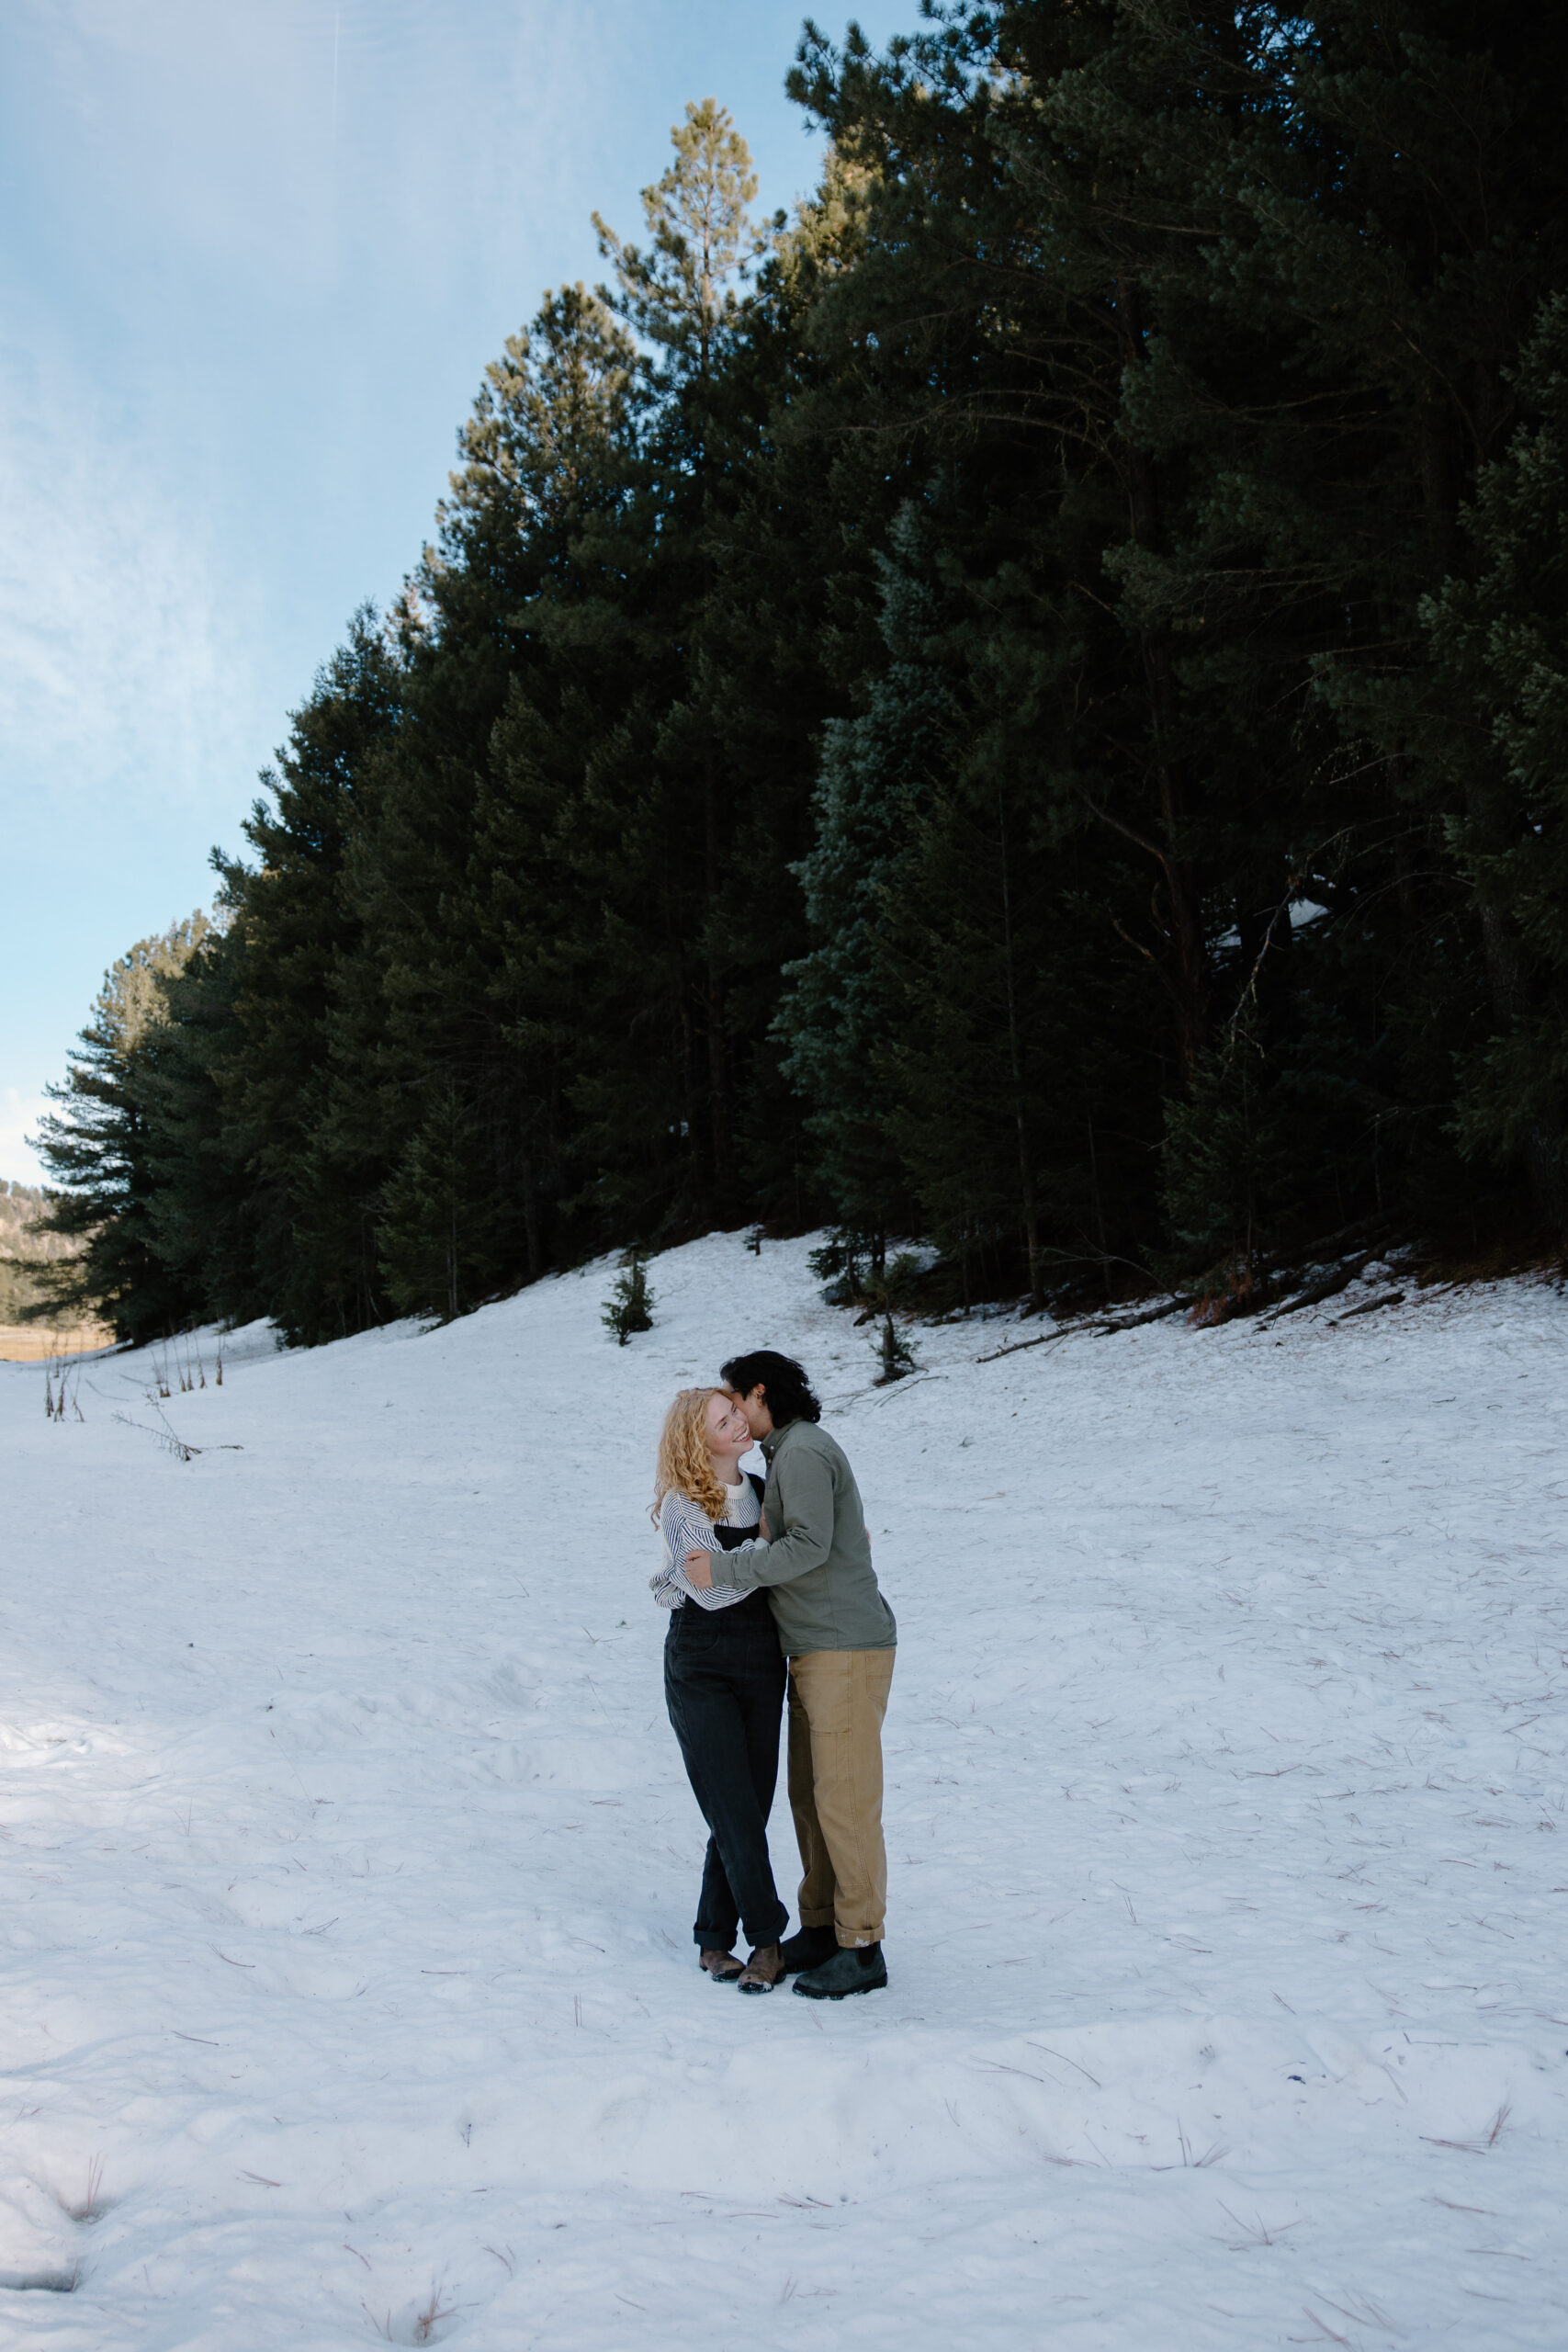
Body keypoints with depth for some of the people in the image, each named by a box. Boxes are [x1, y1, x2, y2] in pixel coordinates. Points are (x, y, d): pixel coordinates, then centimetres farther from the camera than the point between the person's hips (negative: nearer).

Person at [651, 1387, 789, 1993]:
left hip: (761, 1670, 5)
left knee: (746, 1815, 5)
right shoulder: (681, 1505, -11)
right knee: (736, 1815, -7)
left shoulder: (762, 1492, 7)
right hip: (701, 1673, -5)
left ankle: (714, 1944, 16)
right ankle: (767, 1938, 9)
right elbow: (712, 1587, -20)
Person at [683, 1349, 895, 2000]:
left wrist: (722, 1570, -19)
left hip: (847, 1651, -10)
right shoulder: (789, 1456, 18)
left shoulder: (803, 1451, -14)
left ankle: (861, 1949, 4)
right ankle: (820, 1931, 23)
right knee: (810, 1796, 13)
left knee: (844, 1799, -5)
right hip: (814, 1653, 10)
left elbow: (809, 1547, -24)